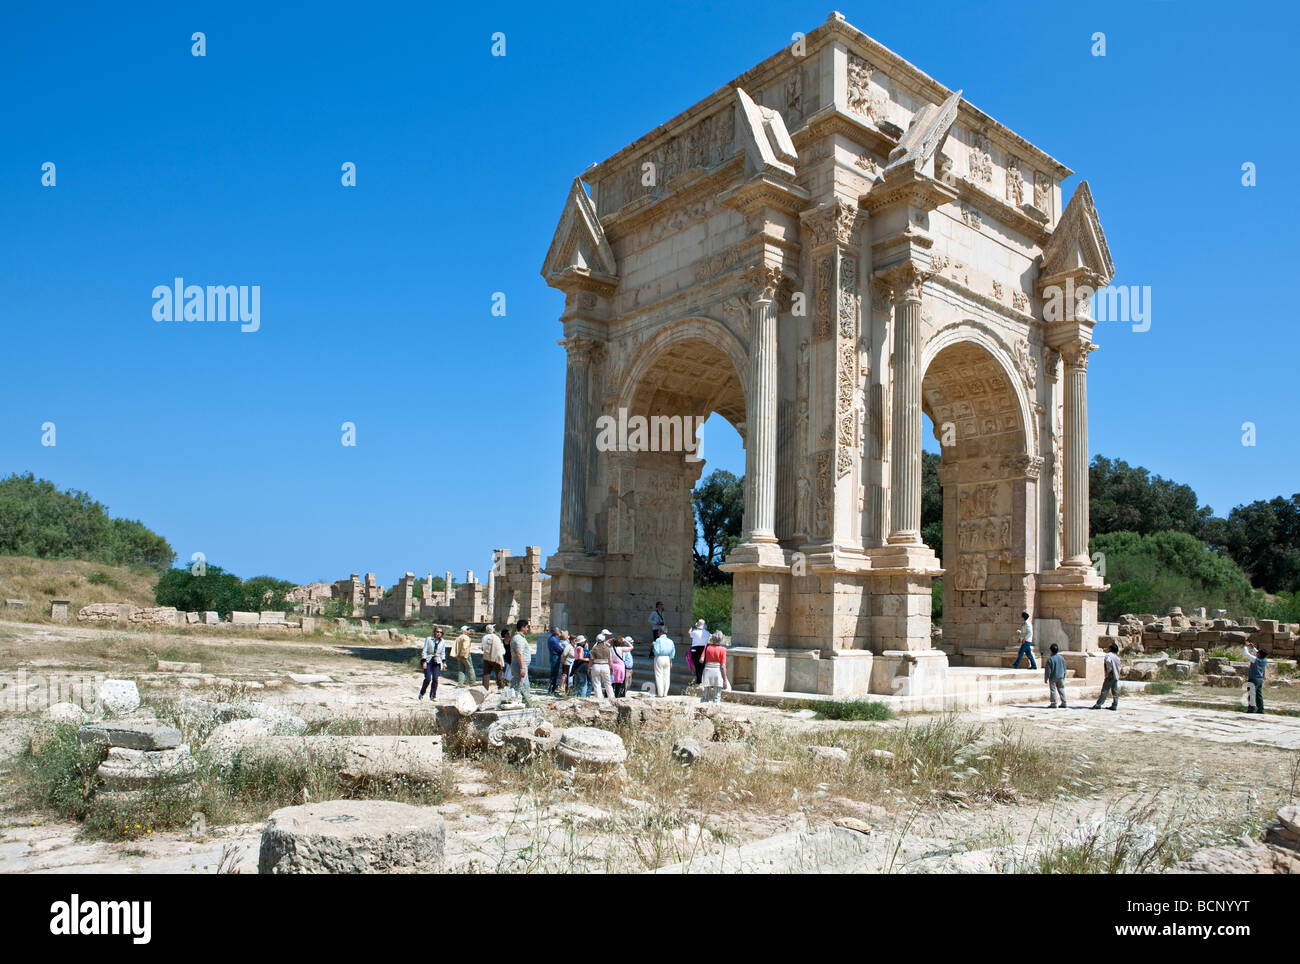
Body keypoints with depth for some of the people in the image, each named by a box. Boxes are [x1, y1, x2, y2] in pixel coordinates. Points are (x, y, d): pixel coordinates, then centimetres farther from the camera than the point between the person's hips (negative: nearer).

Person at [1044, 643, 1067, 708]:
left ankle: (1054, 704, 1)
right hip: (1060, 677, 5)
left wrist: (1046, 678, -4)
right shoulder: (1062, 658, 2)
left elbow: (1048, 670, -13)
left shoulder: (1050, 659, -15)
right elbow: (1064, 669, 10)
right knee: (1061, 689, 12)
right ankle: (1063, 703, 12)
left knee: (1053, 690, 1)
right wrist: (1063, 677, 21)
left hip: (1053, 677, -5)